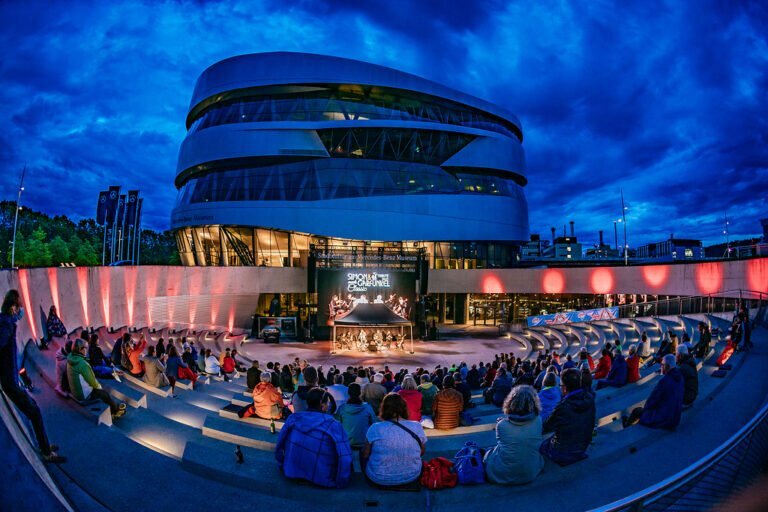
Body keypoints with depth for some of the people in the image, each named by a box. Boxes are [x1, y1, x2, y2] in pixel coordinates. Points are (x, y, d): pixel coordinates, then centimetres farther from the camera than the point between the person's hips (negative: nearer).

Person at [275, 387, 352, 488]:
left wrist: (283, 467, 18)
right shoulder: (333, 425, -19)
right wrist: (340, 482, -6)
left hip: (291, 473, 5)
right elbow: (345, 458, -20)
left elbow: (280, 446, 3)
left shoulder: (293, 418, -7)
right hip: (321, 480, -4)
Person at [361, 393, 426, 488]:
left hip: (379, 480, -3)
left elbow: (365, 454, -9)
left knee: (361, 451, 24)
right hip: (412, 478, 3)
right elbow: (422, 452, 2)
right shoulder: (417, 427, -13)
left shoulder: (375, 428, -20)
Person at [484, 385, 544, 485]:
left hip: (502, 476, -2)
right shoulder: (538, 421, -13)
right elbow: (538, 446, 7)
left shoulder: (501, 424, -16)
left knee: (488, 453, 27)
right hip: (531, 474, 2)